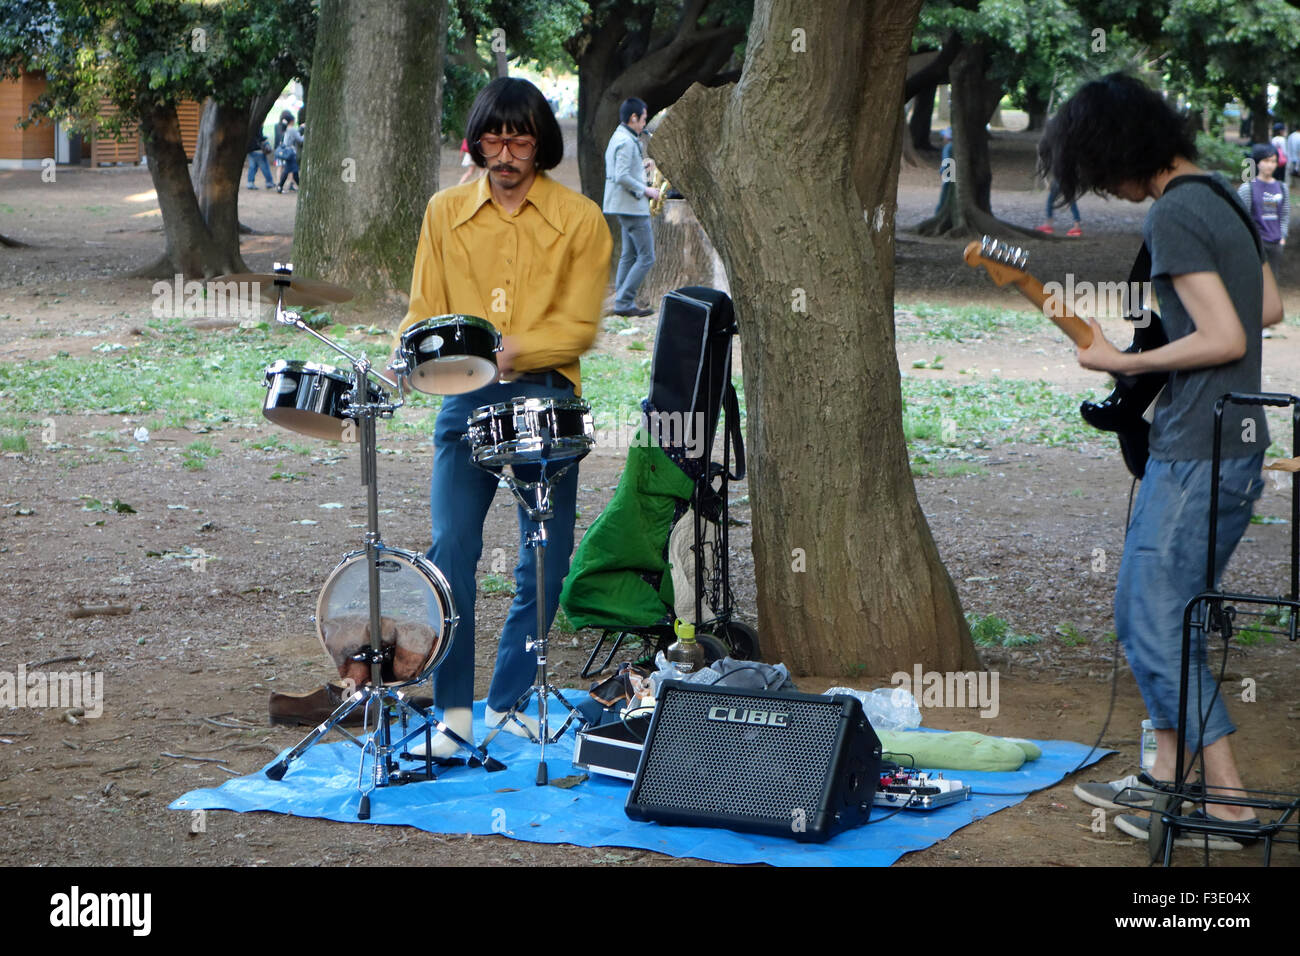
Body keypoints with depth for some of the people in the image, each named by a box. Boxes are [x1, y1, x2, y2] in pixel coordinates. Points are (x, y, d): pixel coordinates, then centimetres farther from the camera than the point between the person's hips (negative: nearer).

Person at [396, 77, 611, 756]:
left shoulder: (579, 220, 2)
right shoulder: (445, 213, 9)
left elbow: (577, 328, -3)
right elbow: (424, 313, 12)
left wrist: (510, 350, -18)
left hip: (545, 396, -1)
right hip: (466, 399, 1)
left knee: (545, 561, 1)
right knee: (450, 548, -11)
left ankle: (506, 704, 14)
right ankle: (453, 708, -4)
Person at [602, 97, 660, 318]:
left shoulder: (619, 138, 15)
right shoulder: (627, 142, -18)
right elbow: (622, 177, -25)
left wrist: (640, 166, 13)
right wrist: (645, 190, -15)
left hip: (625, 206, 11)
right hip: (632, 207, -11)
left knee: (629, 255, 13)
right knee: (646, 257, -8)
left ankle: (623, 303, 13)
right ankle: (624, 302, -9)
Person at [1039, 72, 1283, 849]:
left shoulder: (1173, 216, -16)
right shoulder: (1223, 197, 14)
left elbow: (1226, 340, -21)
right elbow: (1268, 309, 23)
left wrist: (1125, 363, -12)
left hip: (1195, 457, -10)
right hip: (1238, 447, 10)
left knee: (1155, 627, -6)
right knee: (1159, 616, 17)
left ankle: (1229, 805, -5)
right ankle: (1169, 776, 23)